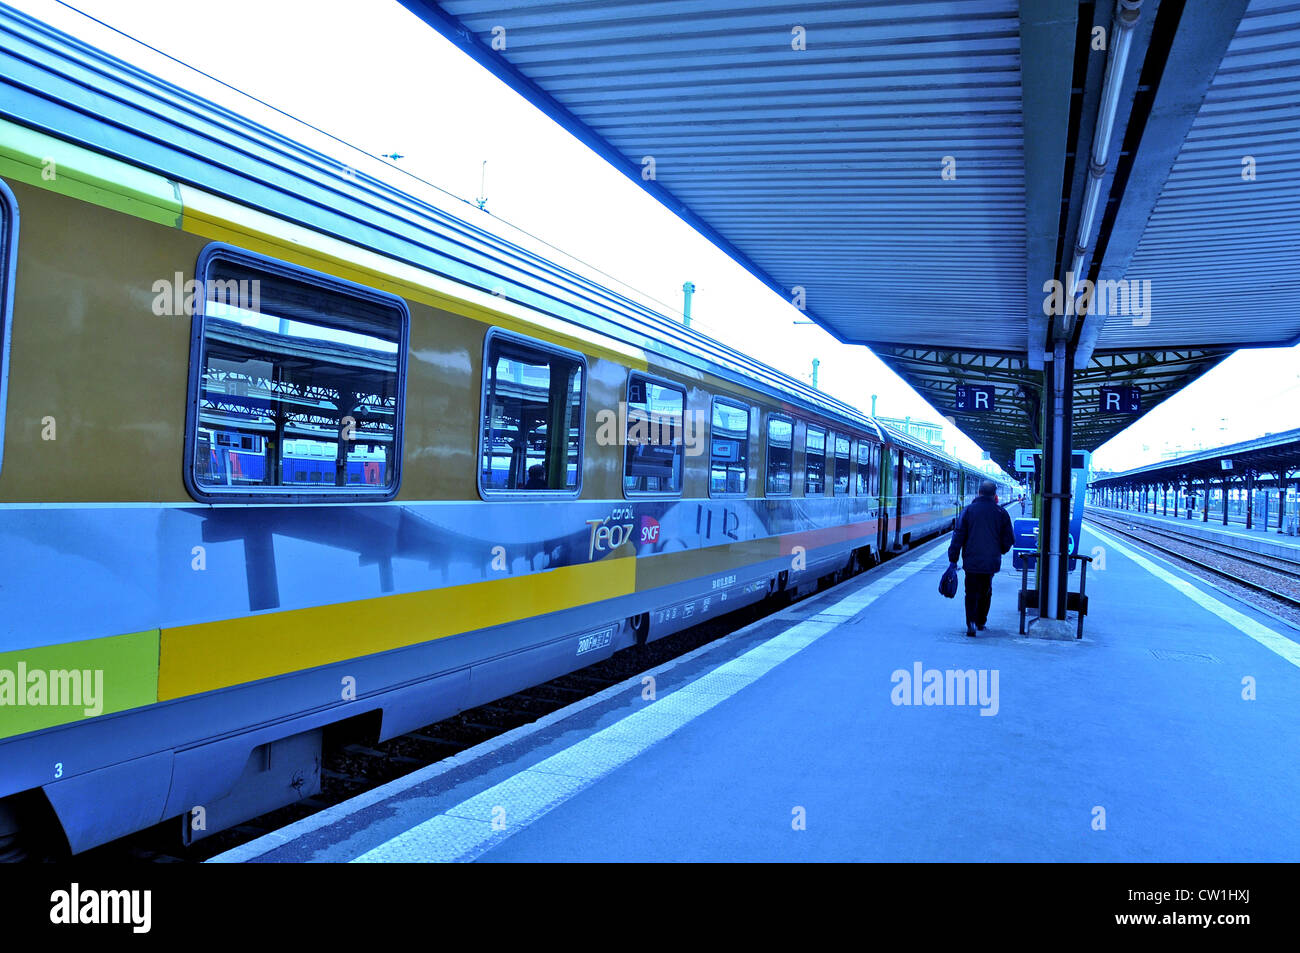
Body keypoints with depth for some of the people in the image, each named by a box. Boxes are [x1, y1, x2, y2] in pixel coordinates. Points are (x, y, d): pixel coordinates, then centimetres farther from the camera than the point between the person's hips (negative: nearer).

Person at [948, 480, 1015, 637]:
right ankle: (981, 622, 26)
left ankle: (972, 622, -15)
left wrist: (953, 558, 0)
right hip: (991, 562, 2)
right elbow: (1009, 539, 5)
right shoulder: (1001, 513, 1)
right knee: (986, 592, 18)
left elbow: (959, 536, -4)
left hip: (972, 561, -2)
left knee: (972, 593, 2)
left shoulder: (968, 510, -3)